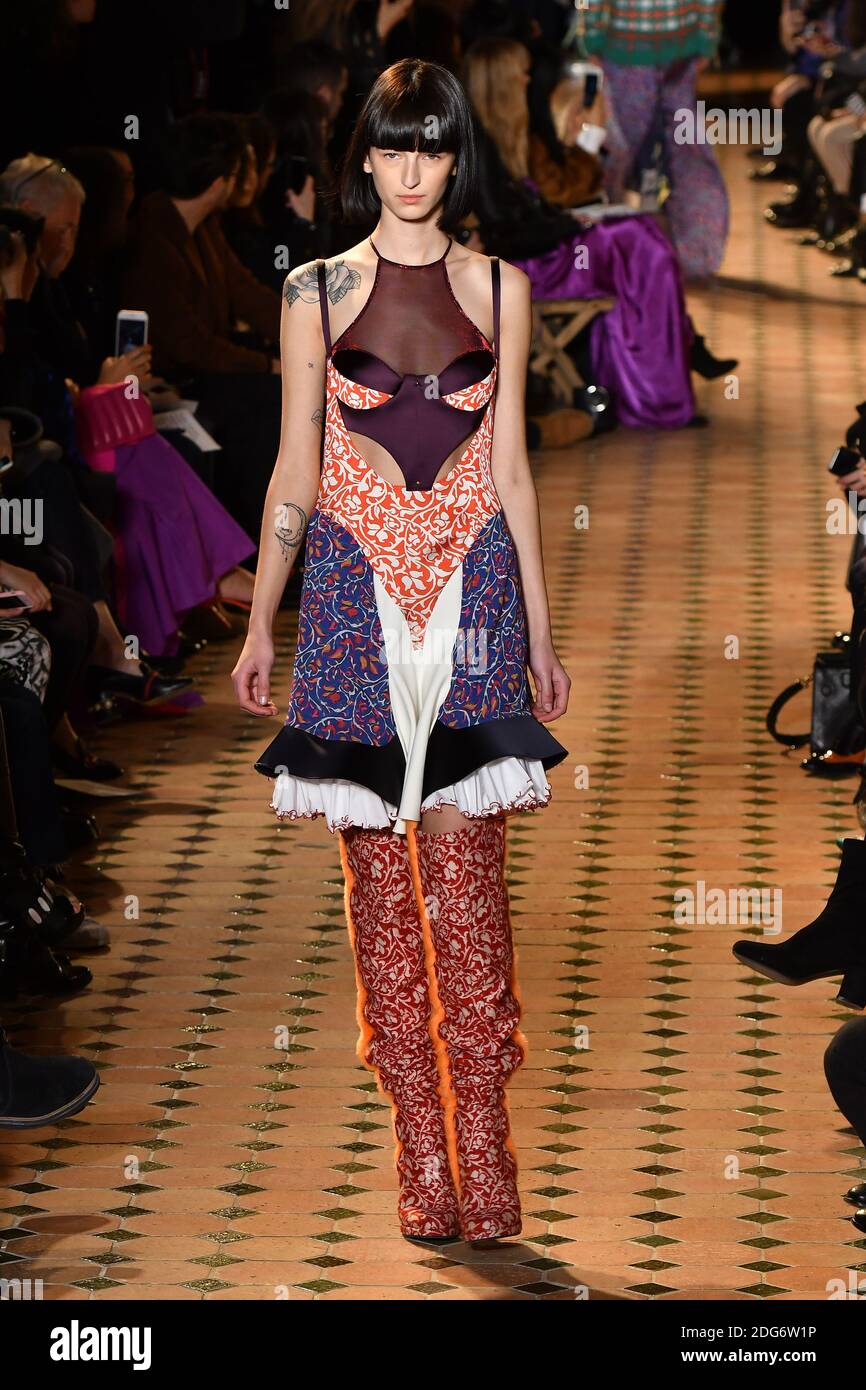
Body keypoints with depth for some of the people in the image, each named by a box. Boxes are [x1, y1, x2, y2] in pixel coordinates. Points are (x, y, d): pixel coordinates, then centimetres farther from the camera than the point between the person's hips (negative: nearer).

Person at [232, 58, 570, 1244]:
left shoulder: (498, 290, 7)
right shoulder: (318, 291, 4)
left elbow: (511, 468, 9)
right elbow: (295, 470, 7)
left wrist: (539, 629, 8)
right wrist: (261, 624, 4)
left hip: (471, 589, 0)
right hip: (356, 590, 0)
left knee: (468, 875, -6)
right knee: (379, 876, 1)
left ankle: (484, 1161, -3)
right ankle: (423, 1159, 7)